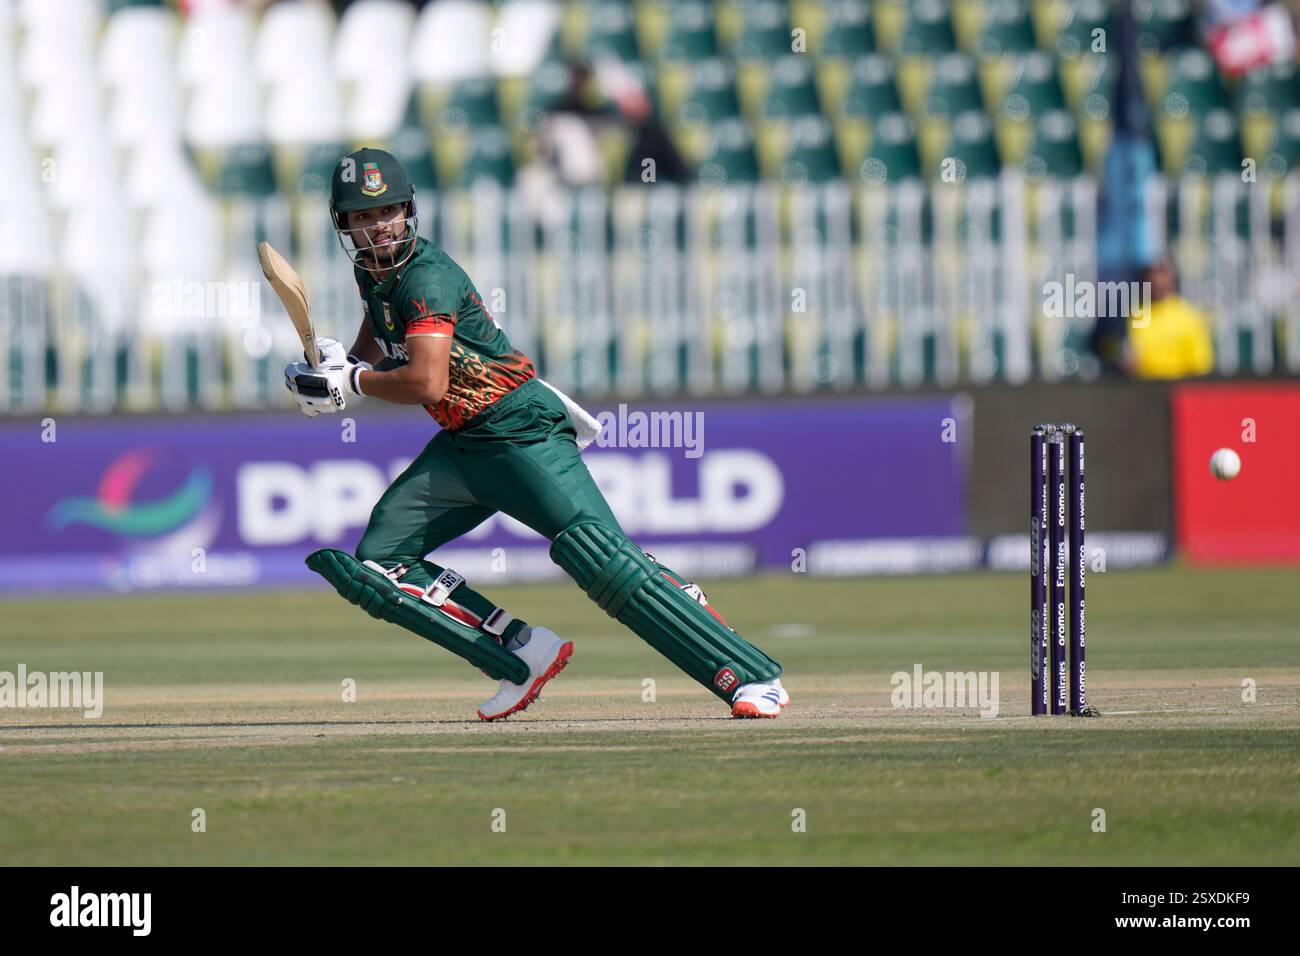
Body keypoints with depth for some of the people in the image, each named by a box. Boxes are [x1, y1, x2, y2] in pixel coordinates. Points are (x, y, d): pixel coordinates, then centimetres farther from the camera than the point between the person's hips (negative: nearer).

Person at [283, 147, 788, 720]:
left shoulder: (426, 277, -18)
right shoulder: (373, 271, 10)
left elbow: (426, 382, -29)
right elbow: (378, 339, 30)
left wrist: (352, 382, -14)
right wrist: (337, 365, 8)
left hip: (522, 431, -10)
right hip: (460, 447, 10)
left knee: (597, 555, -25)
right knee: (377, 565, 0)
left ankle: (752, 677, -27)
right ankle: (523, 654, 1)